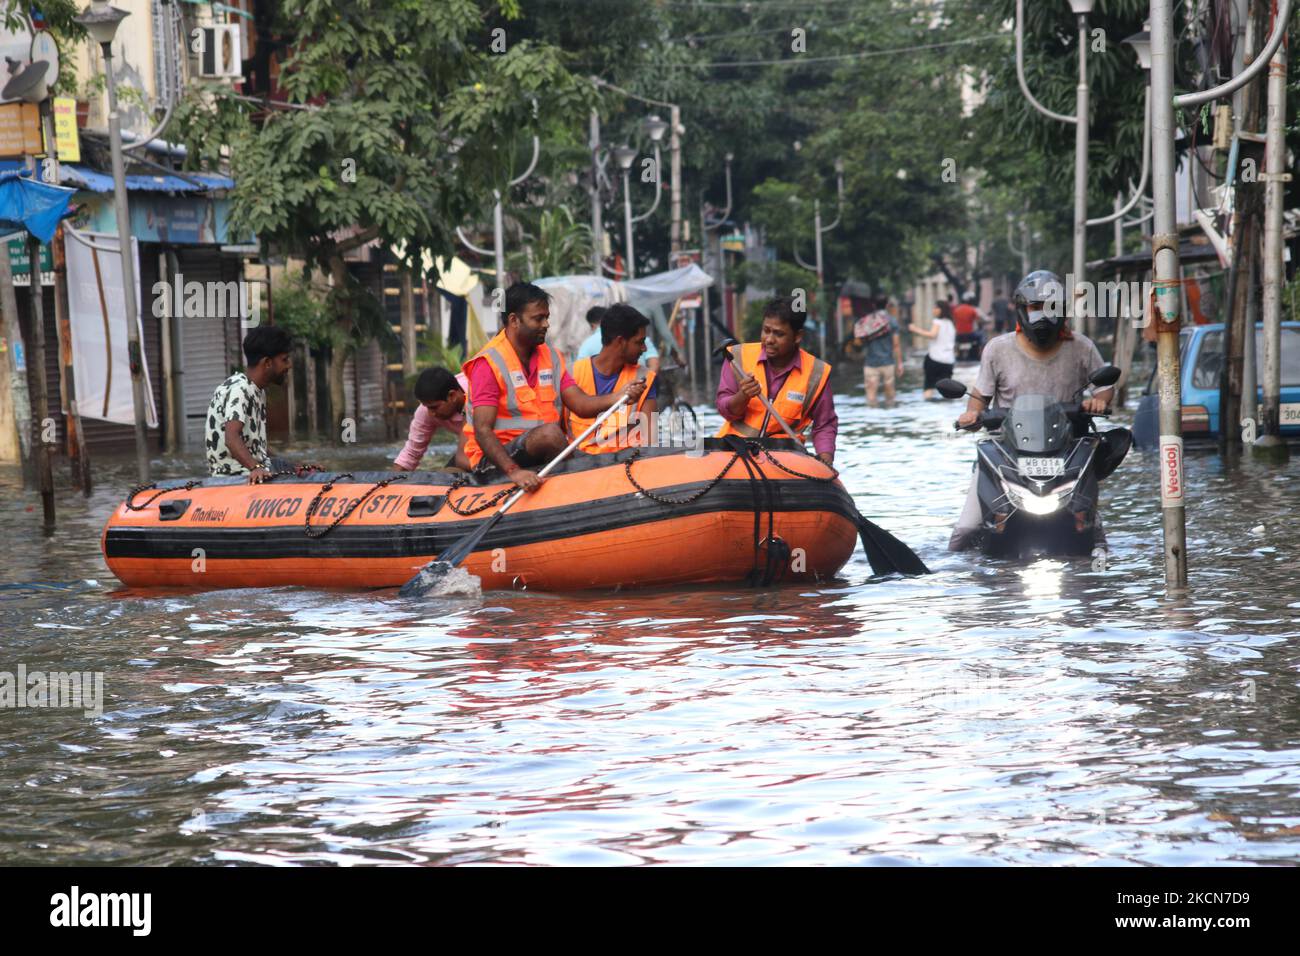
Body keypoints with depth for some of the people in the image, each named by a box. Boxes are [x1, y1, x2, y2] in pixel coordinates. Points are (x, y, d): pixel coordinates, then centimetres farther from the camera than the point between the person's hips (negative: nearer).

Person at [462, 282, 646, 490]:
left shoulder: (551, 357, 14)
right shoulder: (489, 363, -11)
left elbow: (581, 405, 3)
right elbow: (482, 431, -19)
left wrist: (618, 397, -18)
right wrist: (513, 471, -34)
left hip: (542, 453, 6)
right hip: (495, 458, -6)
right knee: (549, 432, -32)